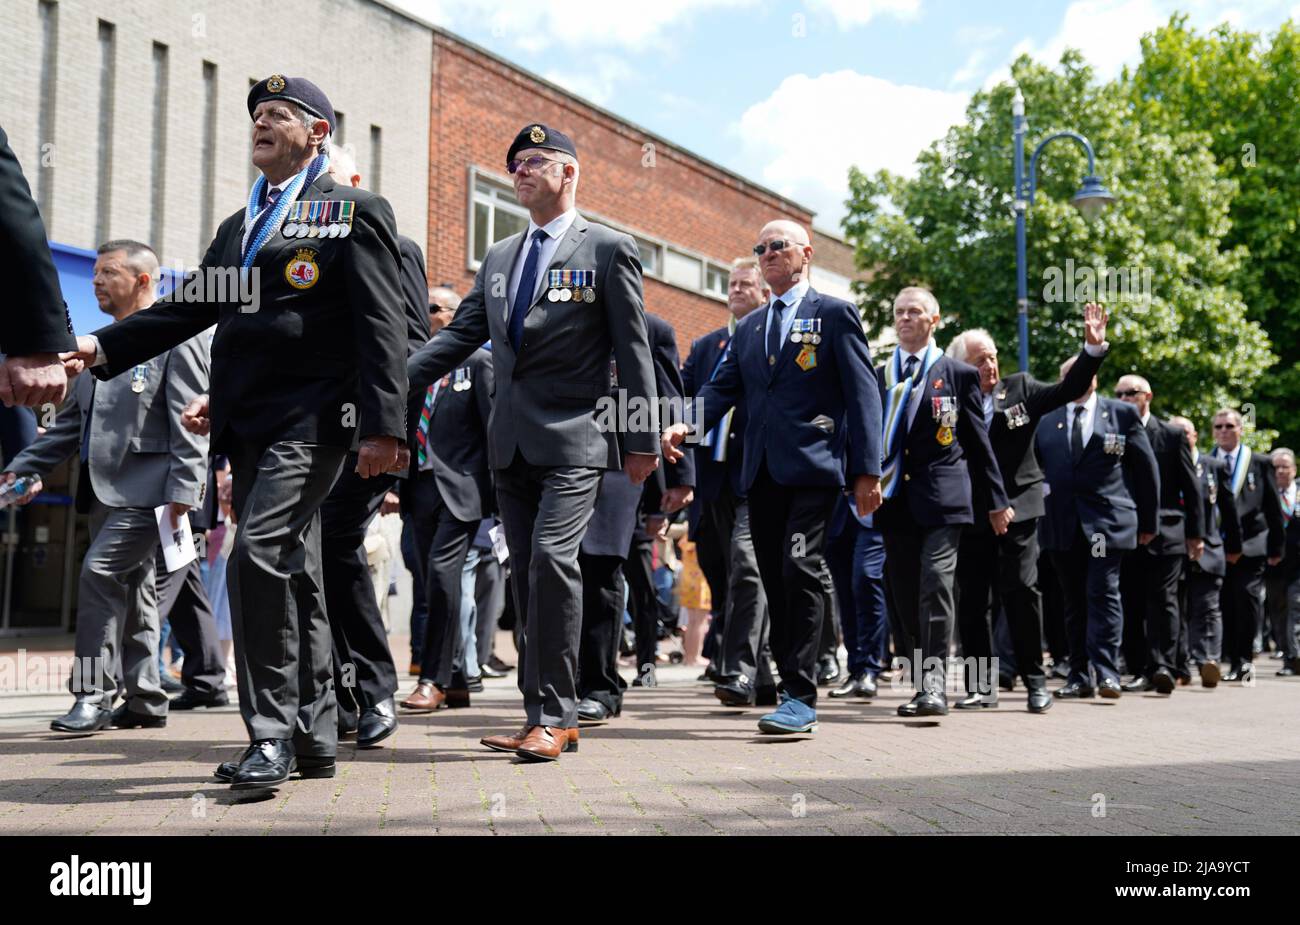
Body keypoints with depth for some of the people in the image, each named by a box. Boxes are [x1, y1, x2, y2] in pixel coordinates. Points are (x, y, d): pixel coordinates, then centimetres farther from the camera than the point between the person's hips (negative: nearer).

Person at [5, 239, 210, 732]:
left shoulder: (177, 337, -6)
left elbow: (189, 425, -13)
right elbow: (70, 422, 21)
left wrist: (183, 489, -20)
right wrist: (24, 468, 12)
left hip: (146, 487, -8)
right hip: (105, 488, 9)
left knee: (100, 571, -17)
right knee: (130, 590, 11)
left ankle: (96, 695, -10)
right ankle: (144, 699, 18)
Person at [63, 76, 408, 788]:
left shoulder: (353, 212, 0)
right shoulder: (238, 227, 23)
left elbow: (382, 326, -9)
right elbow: (190, 308, 20)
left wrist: (383, 425, -17)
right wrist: (102, 348, 6)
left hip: (311, 421, -8)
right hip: (248, 426, 8)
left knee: (258, 553, -20)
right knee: (290, 572, 10)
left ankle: (272, 733, -13)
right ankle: (312, 738, 17)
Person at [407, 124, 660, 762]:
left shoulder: (607, 248, 2)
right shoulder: (499, 258, 18)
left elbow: (632, 349, -1)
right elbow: (459, 335, 15)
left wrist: (642, 440, -5)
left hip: (574, 434, -6)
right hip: (511, 440, 6)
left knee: (551, 557, -19)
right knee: (526, 573, 6)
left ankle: (554, 714, -13)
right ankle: (544, 716, 13)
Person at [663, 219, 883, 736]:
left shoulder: (835, 315, 4)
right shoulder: (748, 328, 22)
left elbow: (862, 395, -2)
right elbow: (722, 388, 13)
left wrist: (867, 471, -9)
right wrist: (688, 425, -9)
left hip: (812, 465, -6)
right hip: (761, 472, 6)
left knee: (799, 570, -15)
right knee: (775, 580, 7)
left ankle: (801, 698, -13)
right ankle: (791, 686, 14)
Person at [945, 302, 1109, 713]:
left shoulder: (1019, 388, 6)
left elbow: (1068, 390, -1)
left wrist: (1093, 349, -11)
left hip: (1017, 508, 0)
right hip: (970, 514, 1)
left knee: (1021, 590, -4)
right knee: (972, 599, 4)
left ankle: (1035, 681, 7)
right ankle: (981, 685, 13)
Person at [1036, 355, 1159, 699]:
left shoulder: (1122, 414, 7)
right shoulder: (1046, 421, 12)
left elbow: (1146, 468, 9)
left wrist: (1147, 521, 8)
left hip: (1107, 520, -3)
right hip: (1062, 525, 3)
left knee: (1103, 592, -12)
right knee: (1074, 601, 6)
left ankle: (1106, 671, -11)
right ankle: (1080, 676, 10)